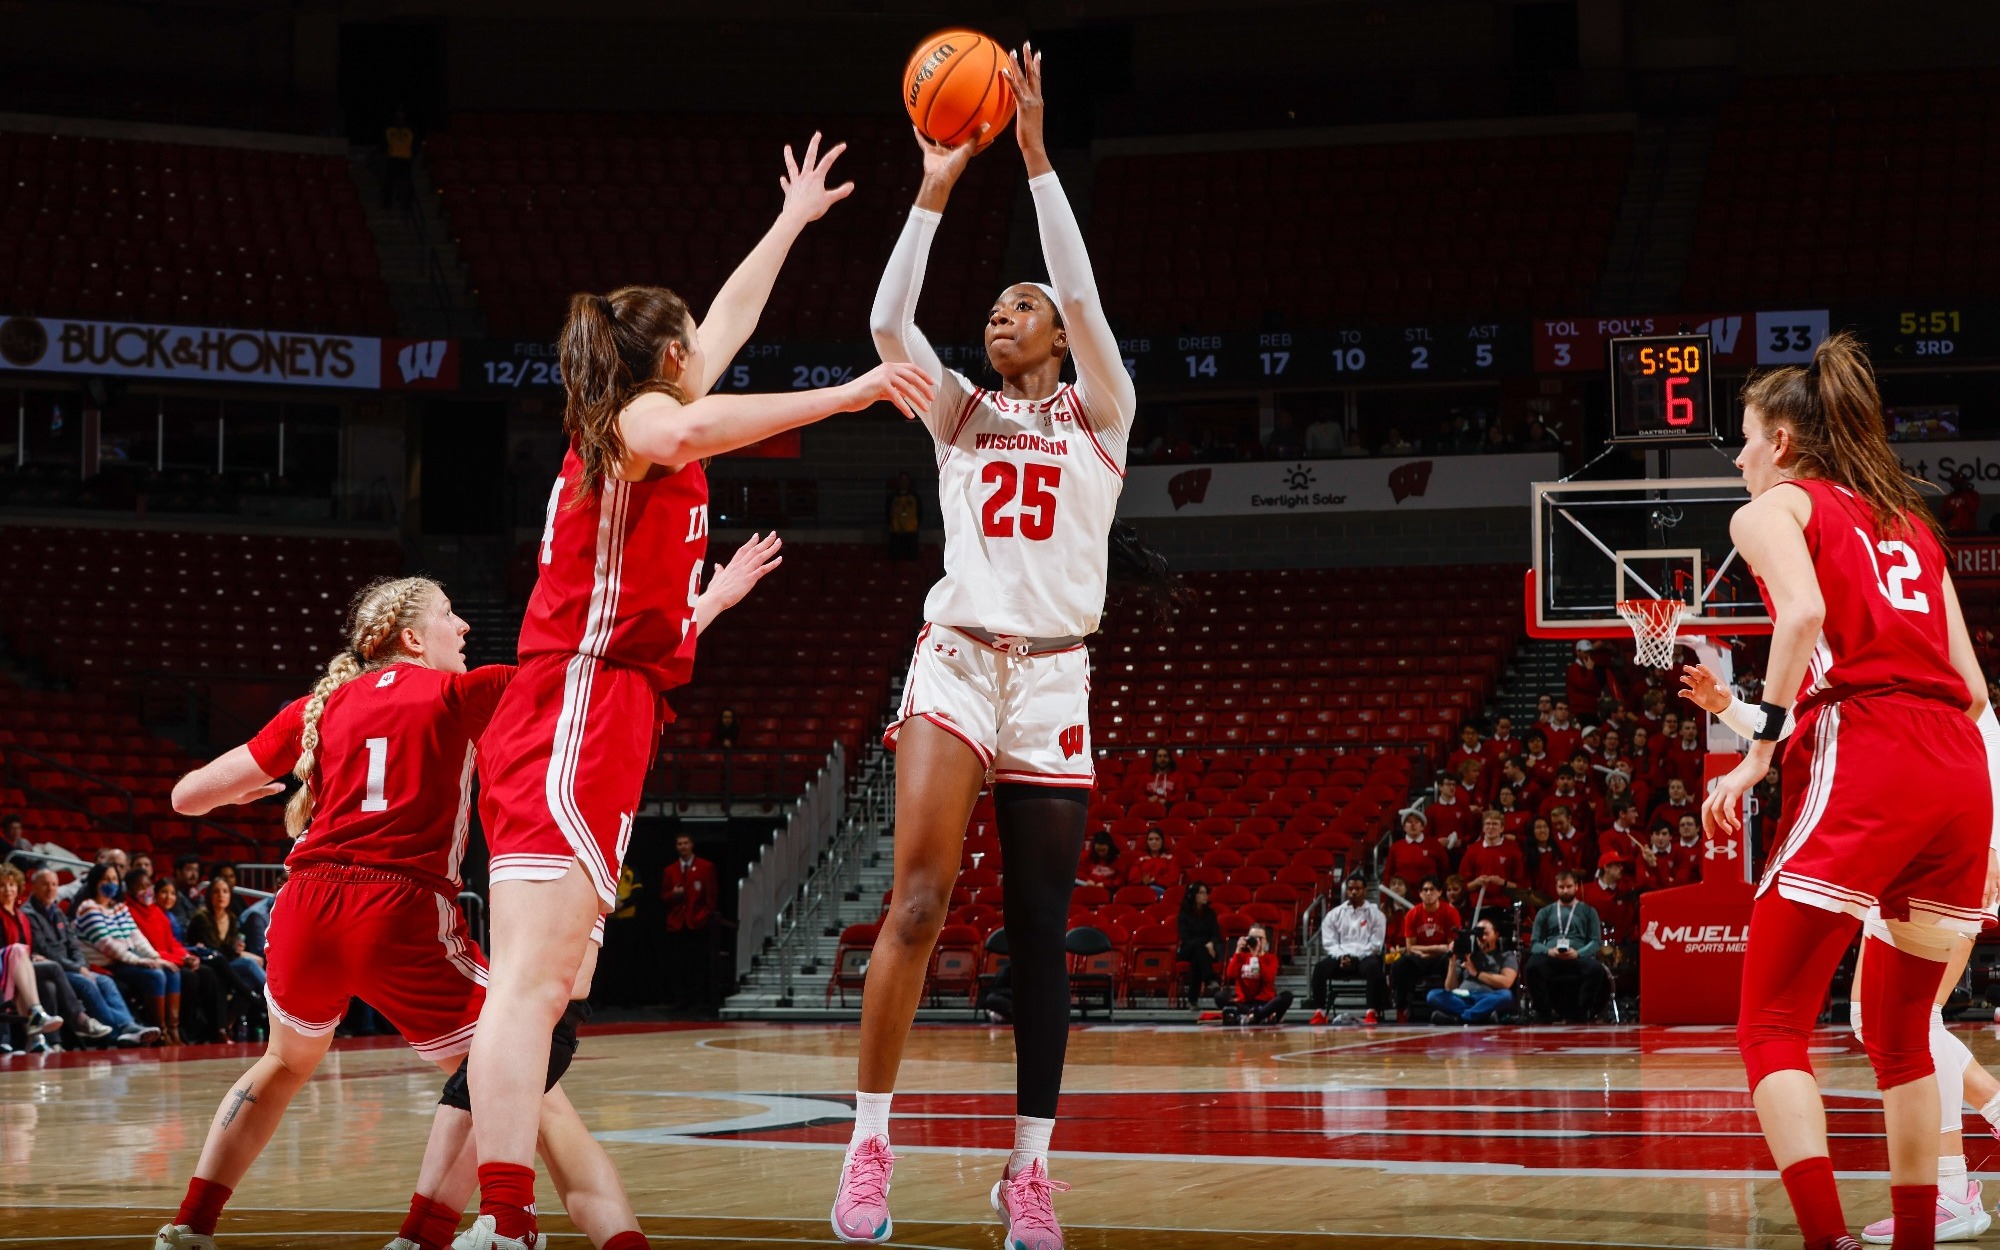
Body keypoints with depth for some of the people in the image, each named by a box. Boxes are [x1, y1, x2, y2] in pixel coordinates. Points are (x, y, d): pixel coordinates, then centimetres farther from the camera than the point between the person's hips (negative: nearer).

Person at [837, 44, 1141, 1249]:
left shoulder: (1097, 412, 10)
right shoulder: (961, 411, 15)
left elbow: (1082, 297, -7)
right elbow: (889, 321, -2)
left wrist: (1037, 156, -11)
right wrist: (937, 190, -7)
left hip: (1054, 676, 0)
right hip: (956, 660, 0)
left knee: (1042, 934, 1)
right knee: (918, 901, -18)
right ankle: (870, 1144, -17)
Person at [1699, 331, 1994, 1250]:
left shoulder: (1773, 509, 10)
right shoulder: (1909, 520, 27)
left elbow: (1805, 612, -13)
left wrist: (1762, 743, -11)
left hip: (1860, 760, -6)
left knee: (1771, 1028, -4)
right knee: (1901, 1033, 19)